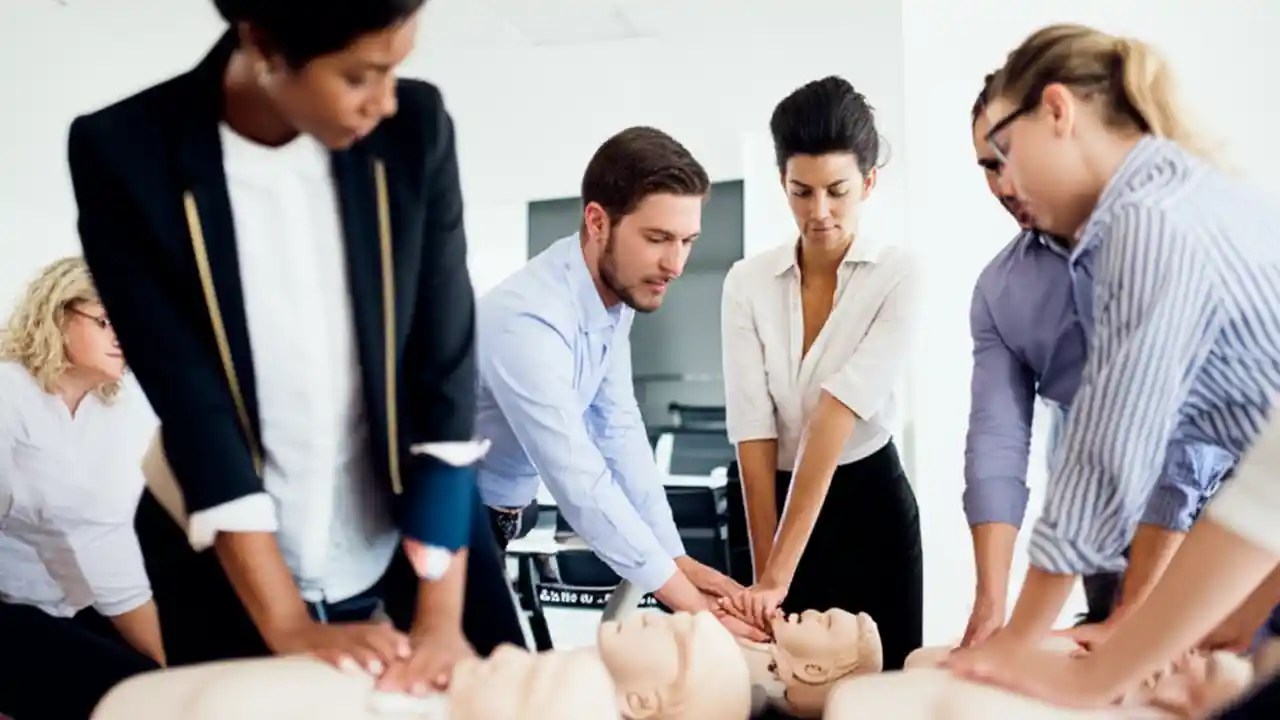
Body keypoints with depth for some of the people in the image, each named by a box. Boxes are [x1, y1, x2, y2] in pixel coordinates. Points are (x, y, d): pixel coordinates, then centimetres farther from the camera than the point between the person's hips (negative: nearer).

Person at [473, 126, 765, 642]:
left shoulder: (617, 290, -6)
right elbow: (581, 484, -31)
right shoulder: (527, 322, -32)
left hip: (495, 516, 7)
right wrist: (693, 608, -26)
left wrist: (676, 556, -10)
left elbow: (619, 430, -4)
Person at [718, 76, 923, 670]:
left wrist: (779, 577, -27)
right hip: (776, 498, 2)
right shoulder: (747, 282, -3)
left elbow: (836, 420, -22)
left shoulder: (898, 276, -11)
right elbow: (752, 431, -10)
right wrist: (763, 574, -15)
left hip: (869, 506, -2)